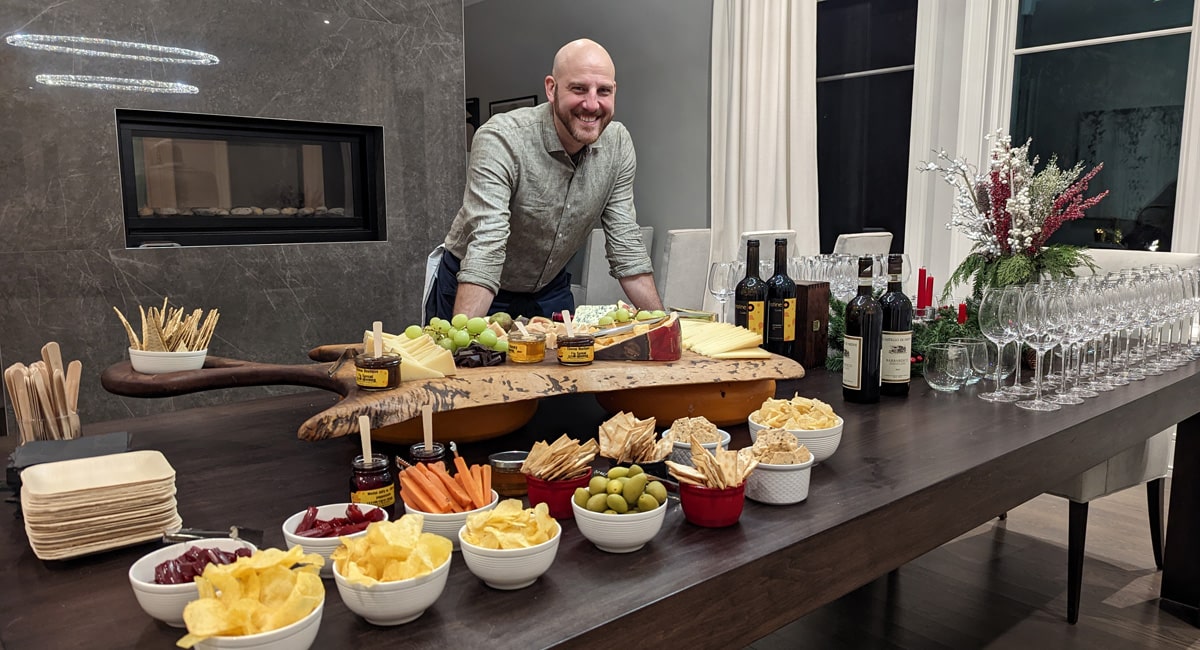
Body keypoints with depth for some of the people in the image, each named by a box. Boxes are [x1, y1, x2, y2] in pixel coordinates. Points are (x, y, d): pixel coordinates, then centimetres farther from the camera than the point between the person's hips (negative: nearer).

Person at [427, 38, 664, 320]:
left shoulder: (618, 144, -12)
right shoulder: (500, 140, -28)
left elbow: (625, 242, -7)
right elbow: (486, 246, -36)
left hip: (550, 290, 4)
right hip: (473, 292, -4)